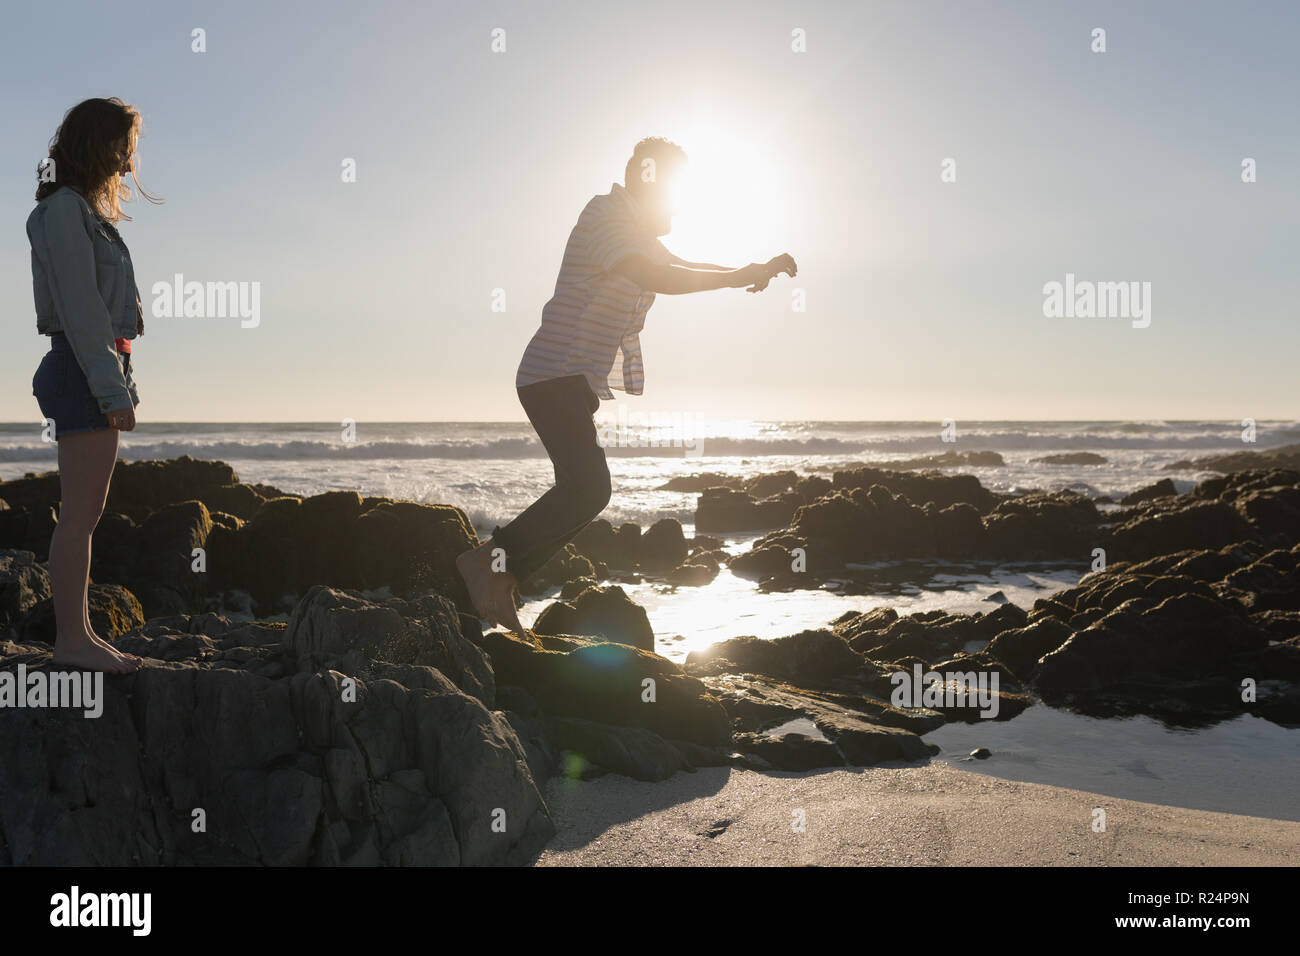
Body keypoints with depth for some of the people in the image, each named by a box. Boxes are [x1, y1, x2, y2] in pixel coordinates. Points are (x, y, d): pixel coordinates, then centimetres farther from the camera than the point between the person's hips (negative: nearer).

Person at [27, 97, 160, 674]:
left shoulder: (86, 210, 20)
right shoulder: (64, 209, -9)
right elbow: (79, 307, -16)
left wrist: (115, 381, 15)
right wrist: (111, 388, -20)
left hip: (98, 370, 10)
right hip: (84, 367, -10)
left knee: (86, 513, 10)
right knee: (80, 513, -8)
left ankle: (76, 634, 15)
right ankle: (72, 638, -4)